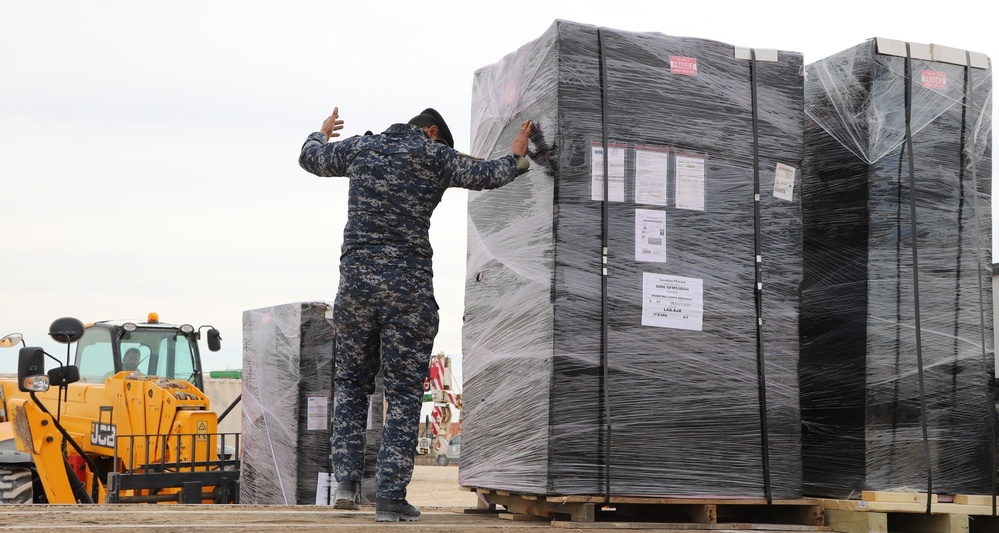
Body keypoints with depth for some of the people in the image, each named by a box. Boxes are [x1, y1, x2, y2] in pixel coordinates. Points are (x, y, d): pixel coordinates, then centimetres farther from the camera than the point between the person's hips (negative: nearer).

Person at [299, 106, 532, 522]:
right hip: (409, 286, -3)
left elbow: (310, 157, 30)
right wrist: (517, 155, 15)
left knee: (352, 382, 17)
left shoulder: (360, 148, 14)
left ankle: (347, 479, 5)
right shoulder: (432, 154, 2)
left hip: (355, 281, 4)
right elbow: (488, 175, -5)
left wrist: (322, 133, 52)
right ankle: (390, 497, -3)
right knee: (403, 393, 1)